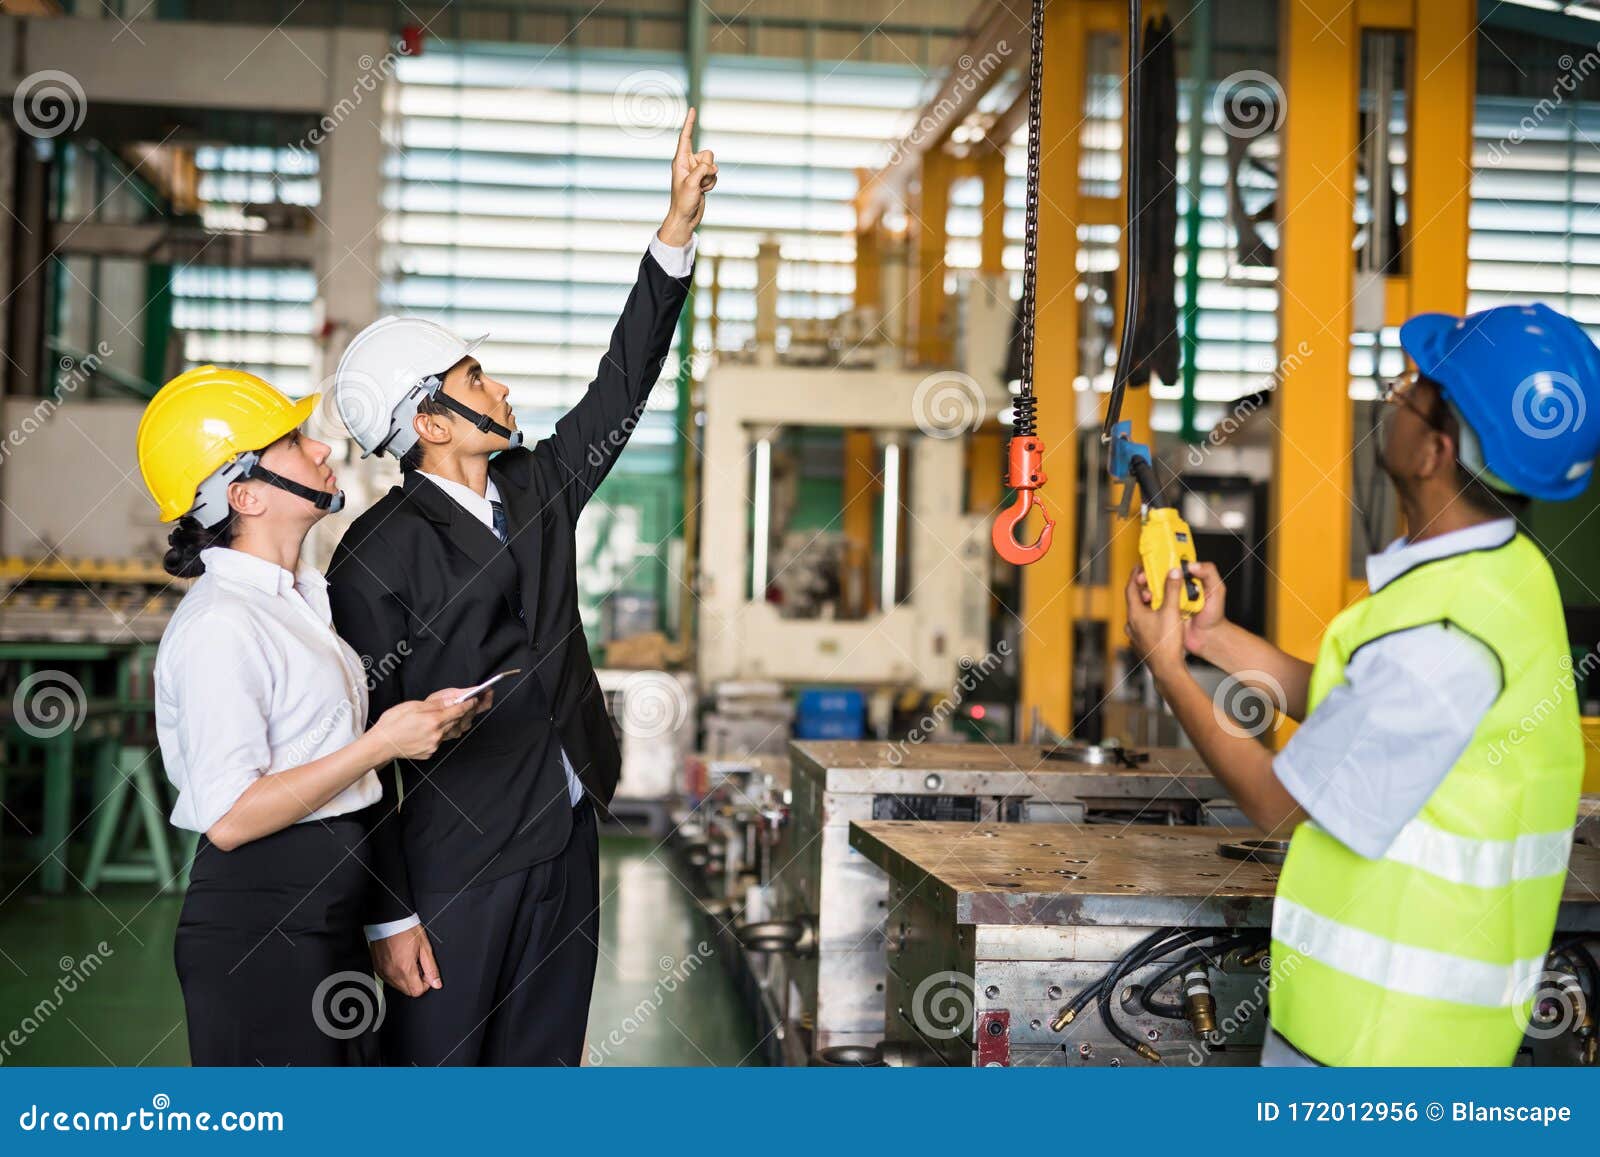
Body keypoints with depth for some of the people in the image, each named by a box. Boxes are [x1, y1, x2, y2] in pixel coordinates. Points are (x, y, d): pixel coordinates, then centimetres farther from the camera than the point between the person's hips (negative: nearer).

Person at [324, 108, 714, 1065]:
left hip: (567, 841, 7)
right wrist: (388, 915, -15)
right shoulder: (378, 556, -13)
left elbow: (625, 382, 10)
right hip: (457, 866, -6)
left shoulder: (537, 489, 8)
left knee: (542, 1067, 14)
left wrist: (682, 223, 4)